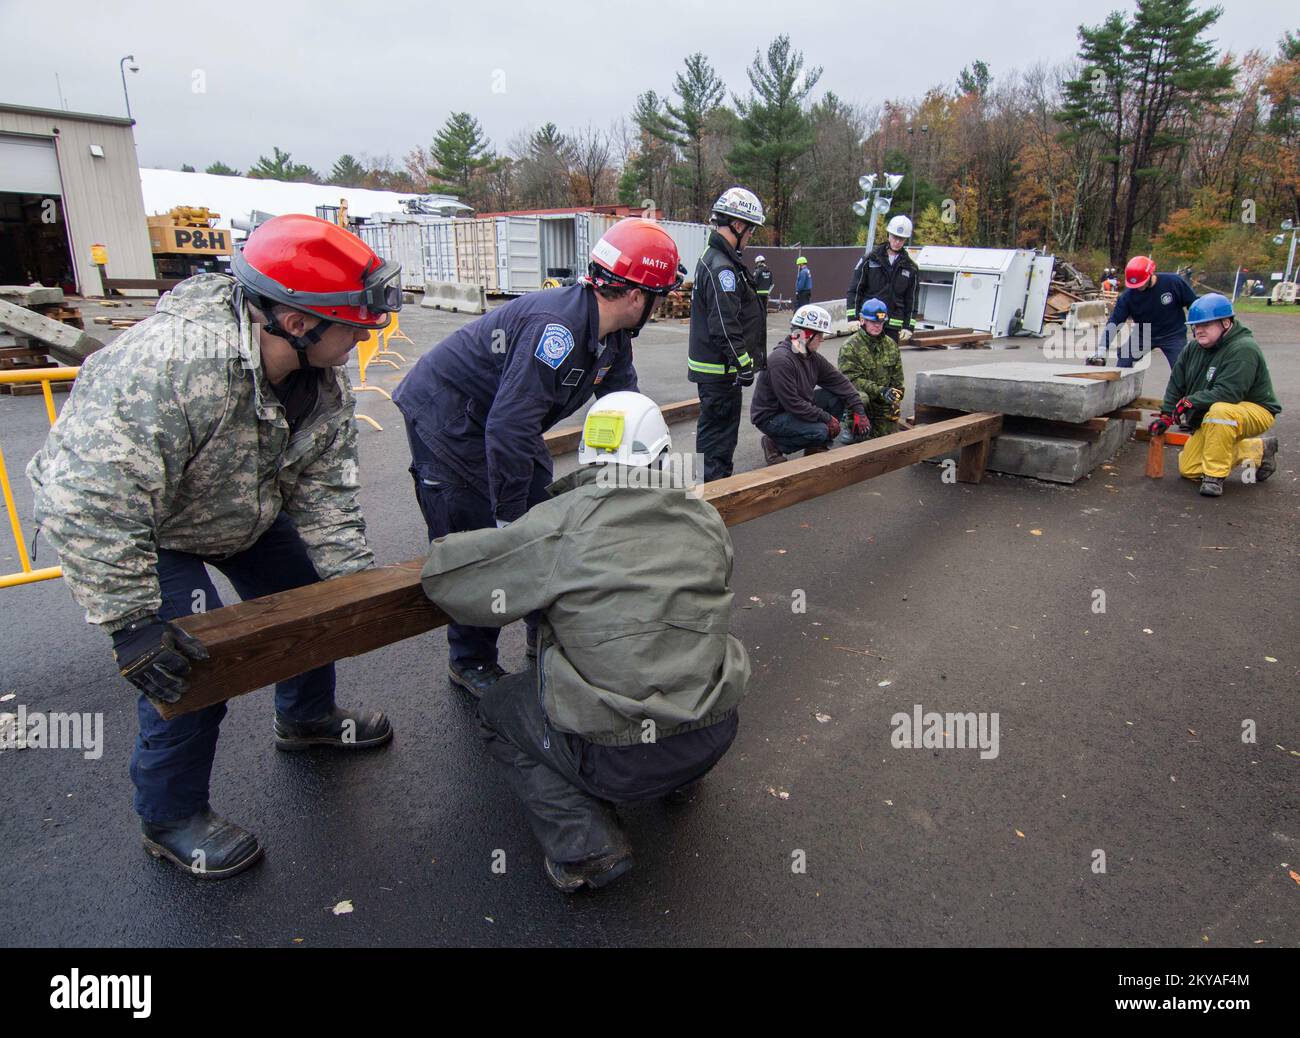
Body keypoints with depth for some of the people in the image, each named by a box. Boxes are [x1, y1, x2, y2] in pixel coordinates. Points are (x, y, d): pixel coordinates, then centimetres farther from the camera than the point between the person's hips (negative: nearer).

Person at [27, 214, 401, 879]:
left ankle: (306, 717, 42)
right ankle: (171, 819, 14)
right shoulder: (168, 364, -42)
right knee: (193, 667, -14)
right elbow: (90, 504, -40)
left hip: (245, 509, 8)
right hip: (135, 528, -7)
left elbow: (323, 491, -11)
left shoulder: (323, 380, -16)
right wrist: (132, 626, -37)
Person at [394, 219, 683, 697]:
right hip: (445, 419, -9)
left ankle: (546, 633, 28)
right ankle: (470, 662, 13)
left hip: (503, 419, 10)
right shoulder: (557, 328, -34)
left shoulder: (613, 335, -4)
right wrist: (509, 520, -30)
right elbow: (510, 428, -37)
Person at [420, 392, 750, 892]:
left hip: (618, 757, -5)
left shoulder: (562, 521, -11)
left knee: (498, 708, 21)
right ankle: (681, 779, 26)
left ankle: (586, 844, 6)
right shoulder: (706, 518, 2)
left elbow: (443, 575, -5)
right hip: (714, 736, 6)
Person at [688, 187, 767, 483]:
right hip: (721, 369, -11)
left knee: (712, 429, 19)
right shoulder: (723, 268, -20)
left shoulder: (711, 258, 14)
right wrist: (743, 364, -19)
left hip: (708, 364, 11)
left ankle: (712, 482, 32)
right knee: (720, 431, -2)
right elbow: (725, 327, -23)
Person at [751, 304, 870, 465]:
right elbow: (792, 403, -29)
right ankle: (775, 445, -4)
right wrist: (827, 418, -22)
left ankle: (817, 449, 7)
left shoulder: (812, 357, 2)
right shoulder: (781, 360, -27)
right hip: (770, 417, -9)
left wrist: (859, 412, -5)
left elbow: (839, 381, 5)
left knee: (836, 397, -3)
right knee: (820, 431, -27)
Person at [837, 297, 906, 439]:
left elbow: (897, 377, 12)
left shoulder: (891, 345, 7)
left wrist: (896, 402, 3)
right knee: (861, 398, -39)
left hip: (883, 403, 5)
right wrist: (880, 391, -29)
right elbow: (852, 379, -19)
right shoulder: (850, 347, -12)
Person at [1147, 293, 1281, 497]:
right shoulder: (1194, 349, 1)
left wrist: (1190, 402, -27)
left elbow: (1228, 393, -34)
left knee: (1220, 411, -42)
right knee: (1188, 469, 4)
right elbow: (1176, 383, 8)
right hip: (1211, 418, 8)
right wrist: (1166, 416, 1)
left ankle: (1214, 475, -28)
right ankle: (1258, 450, 20)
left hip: (1255, 411, -8)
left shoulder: (1243, 349, -23)